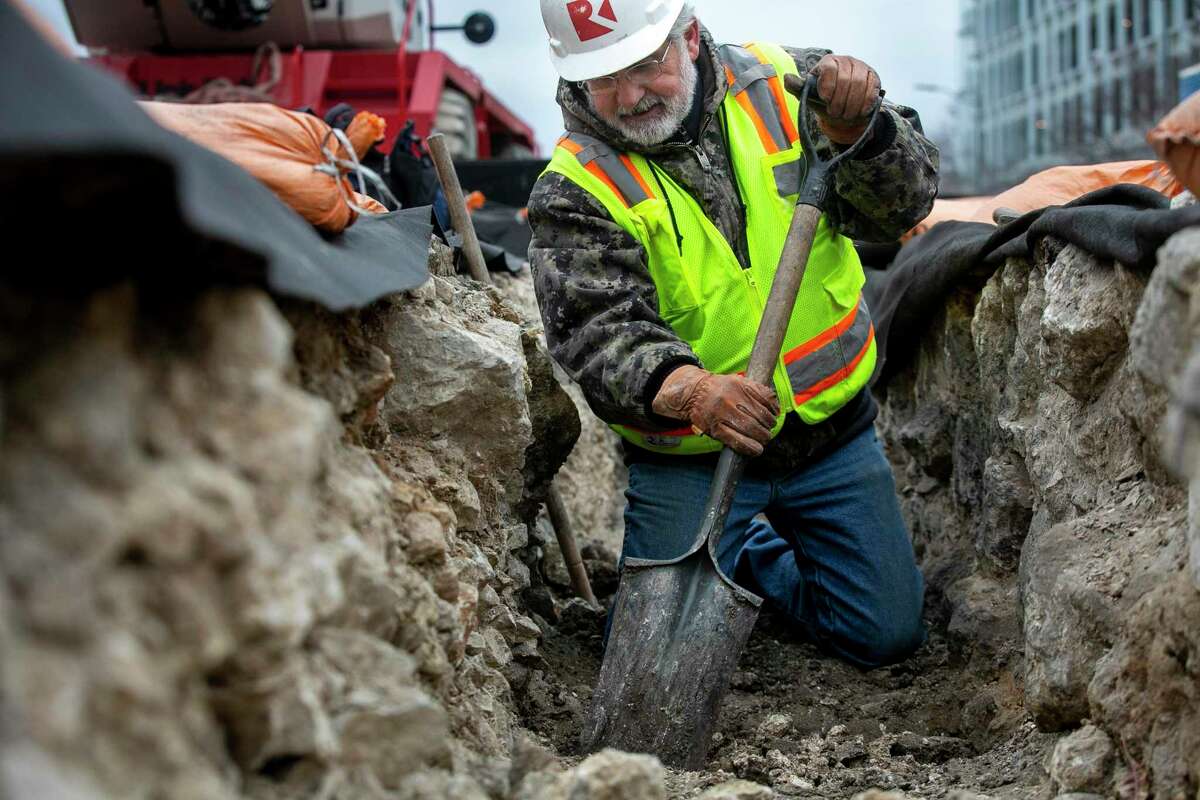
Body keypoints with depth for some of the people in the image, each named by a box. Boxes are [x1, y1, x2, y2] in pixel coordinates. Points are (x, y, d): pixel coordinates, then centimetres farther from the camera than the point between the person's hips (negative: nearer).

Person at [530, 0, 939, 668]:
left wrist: (855, 129, -29)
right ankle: (738, 554, 26)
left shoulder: (782, 85, -4)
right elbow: (599, 334, -23)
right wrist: (686, 389, -43)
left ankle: (763, 557, 34)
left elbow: (901, 206, -8)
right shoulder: (576, 190, -11)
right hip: (690, 457, -2)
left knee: (888, 636, 5)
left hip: (833, 434, 2)